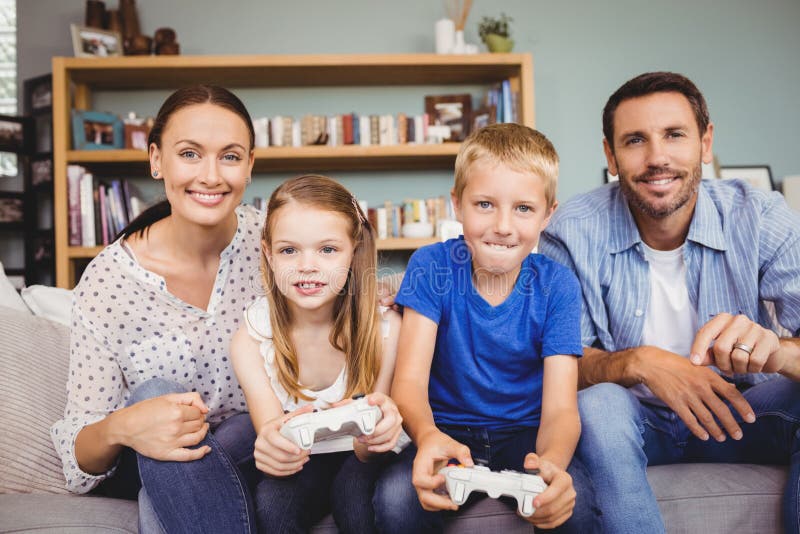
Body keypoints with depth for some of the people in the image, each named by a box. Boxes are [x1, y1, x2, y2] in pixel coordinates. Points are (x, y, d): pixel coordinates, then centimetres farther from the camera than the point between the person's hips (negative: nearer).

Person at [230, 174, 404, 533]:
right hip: (300, 465, 1)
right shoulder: (250, 339, -15)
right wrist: (273, 445, -47)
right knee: (271, 501, -30)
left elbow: (366, 452, -16)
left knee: (354, 488, -31)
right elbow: (270, 430, -21)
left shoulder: (384, 327, -18)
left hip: (357, 459, 0)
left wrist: (374, 432, -42)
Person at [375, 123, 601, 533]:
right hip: (447, 430, 0)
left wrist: (551, 461, -41)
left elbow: (560, 407, -16)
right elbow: (410, 379, -17)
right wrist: (426, 435, -42)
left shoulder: (556, 287, -9)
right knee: (395, 496, -30)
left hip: (526, 435, 1)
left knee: (576, 500, -30)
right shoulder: (431, 266, -10)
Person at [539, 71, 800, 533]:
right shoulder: (573, 234, -13)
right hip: (635, 418, -1)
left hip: (737, 411, 2)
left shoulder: (762, 219, -11)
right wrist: (636, 363, -34)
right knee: (598, 405, -34)